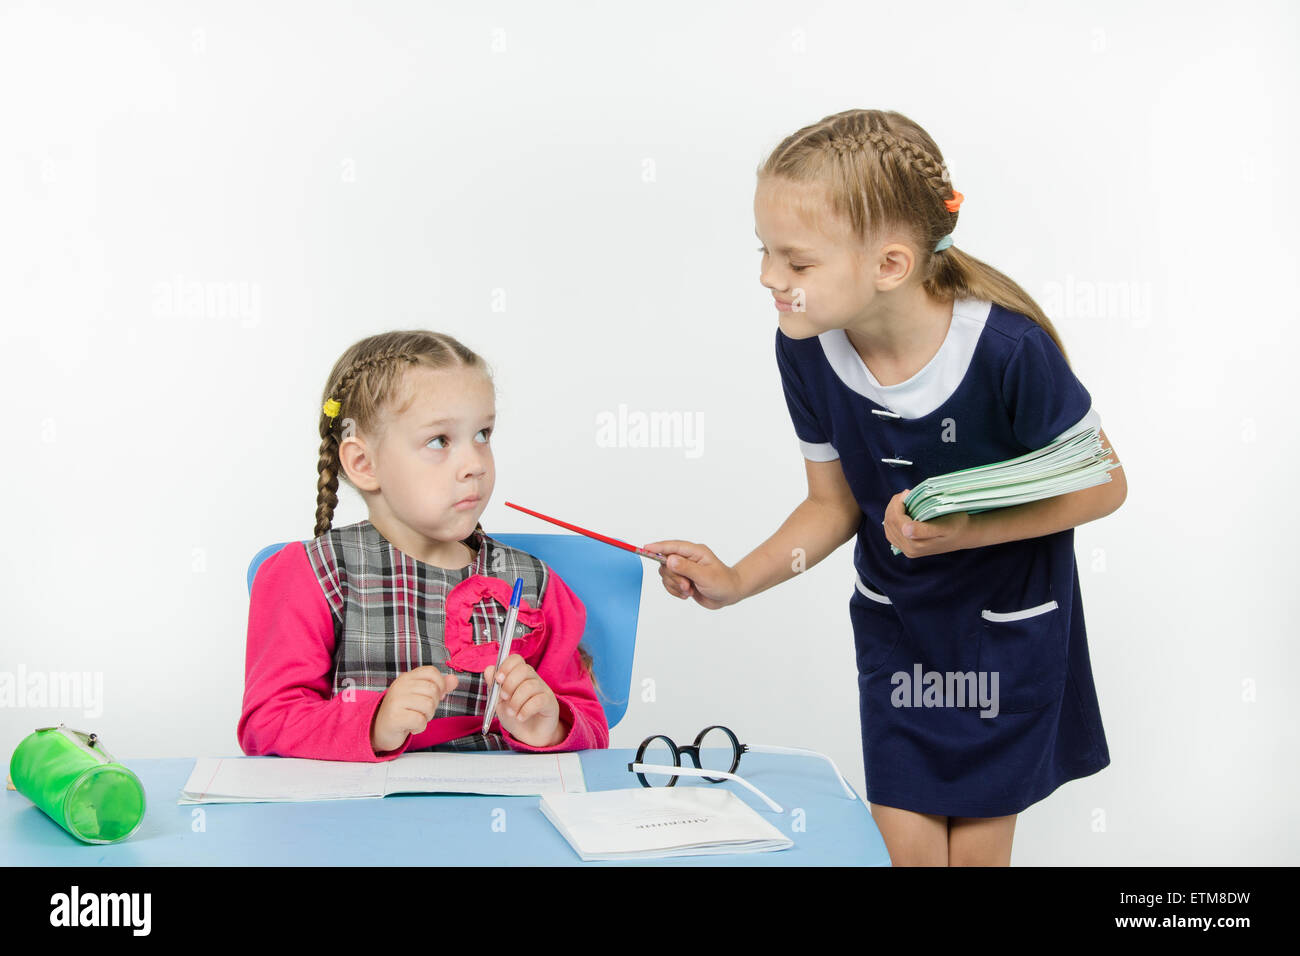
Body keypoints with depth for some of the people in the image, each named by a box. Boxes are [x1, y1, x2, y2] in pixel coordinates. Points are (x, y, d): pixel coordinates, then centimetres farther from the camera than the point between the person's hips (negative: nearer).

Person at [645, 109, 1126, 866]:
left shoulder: (1008, 348, -29)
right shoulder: (805, 350, -16)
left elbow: (1104, 484, -17)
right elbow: (835, 505, -2)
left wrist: (968, 529, -30)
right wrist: (737, 582, -16)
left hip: (1010, 625, -3)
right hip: (894, 623, 3)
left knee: (979, 842, 11)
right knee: (903, 841, 5)